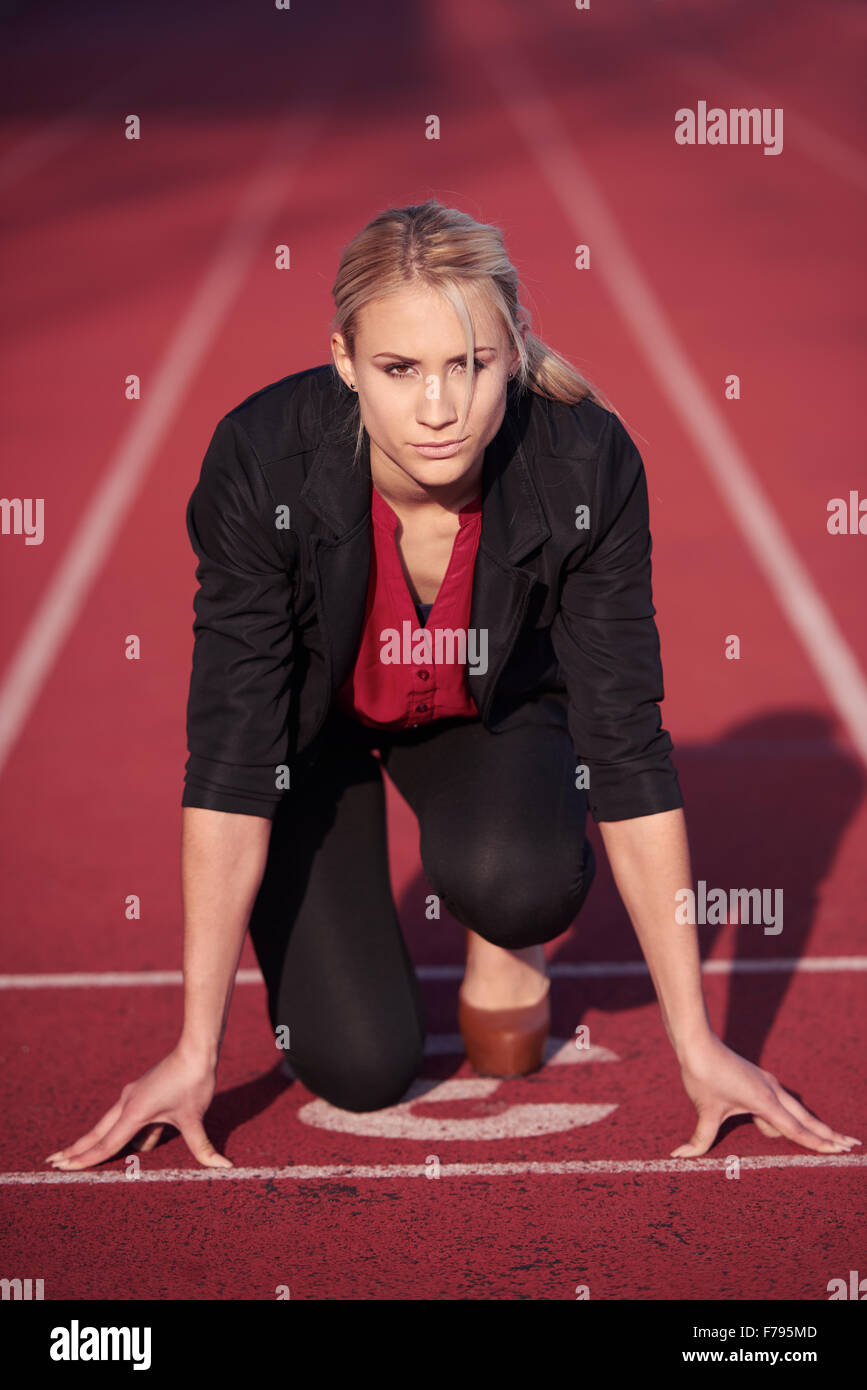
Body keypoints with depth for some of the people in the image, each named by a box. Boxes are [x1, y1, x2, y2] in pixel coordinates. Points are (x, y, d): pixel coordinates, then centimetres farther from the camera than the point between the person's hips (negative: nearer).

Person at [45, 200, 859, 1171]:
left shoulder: (586, 464, -31)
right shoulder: (264, 458, -34)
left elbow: (628, 746, -24)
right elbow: (229, 759, -30)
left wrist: (697, 1046, -22)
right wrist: (194, 1056, -28)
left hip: (490, 709, 1)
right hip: (316, 713, 0)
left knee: (512, 876, -34)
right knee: (360, 1067, -15)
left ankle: (507, 938, 3)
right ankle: (310, 909, 18)